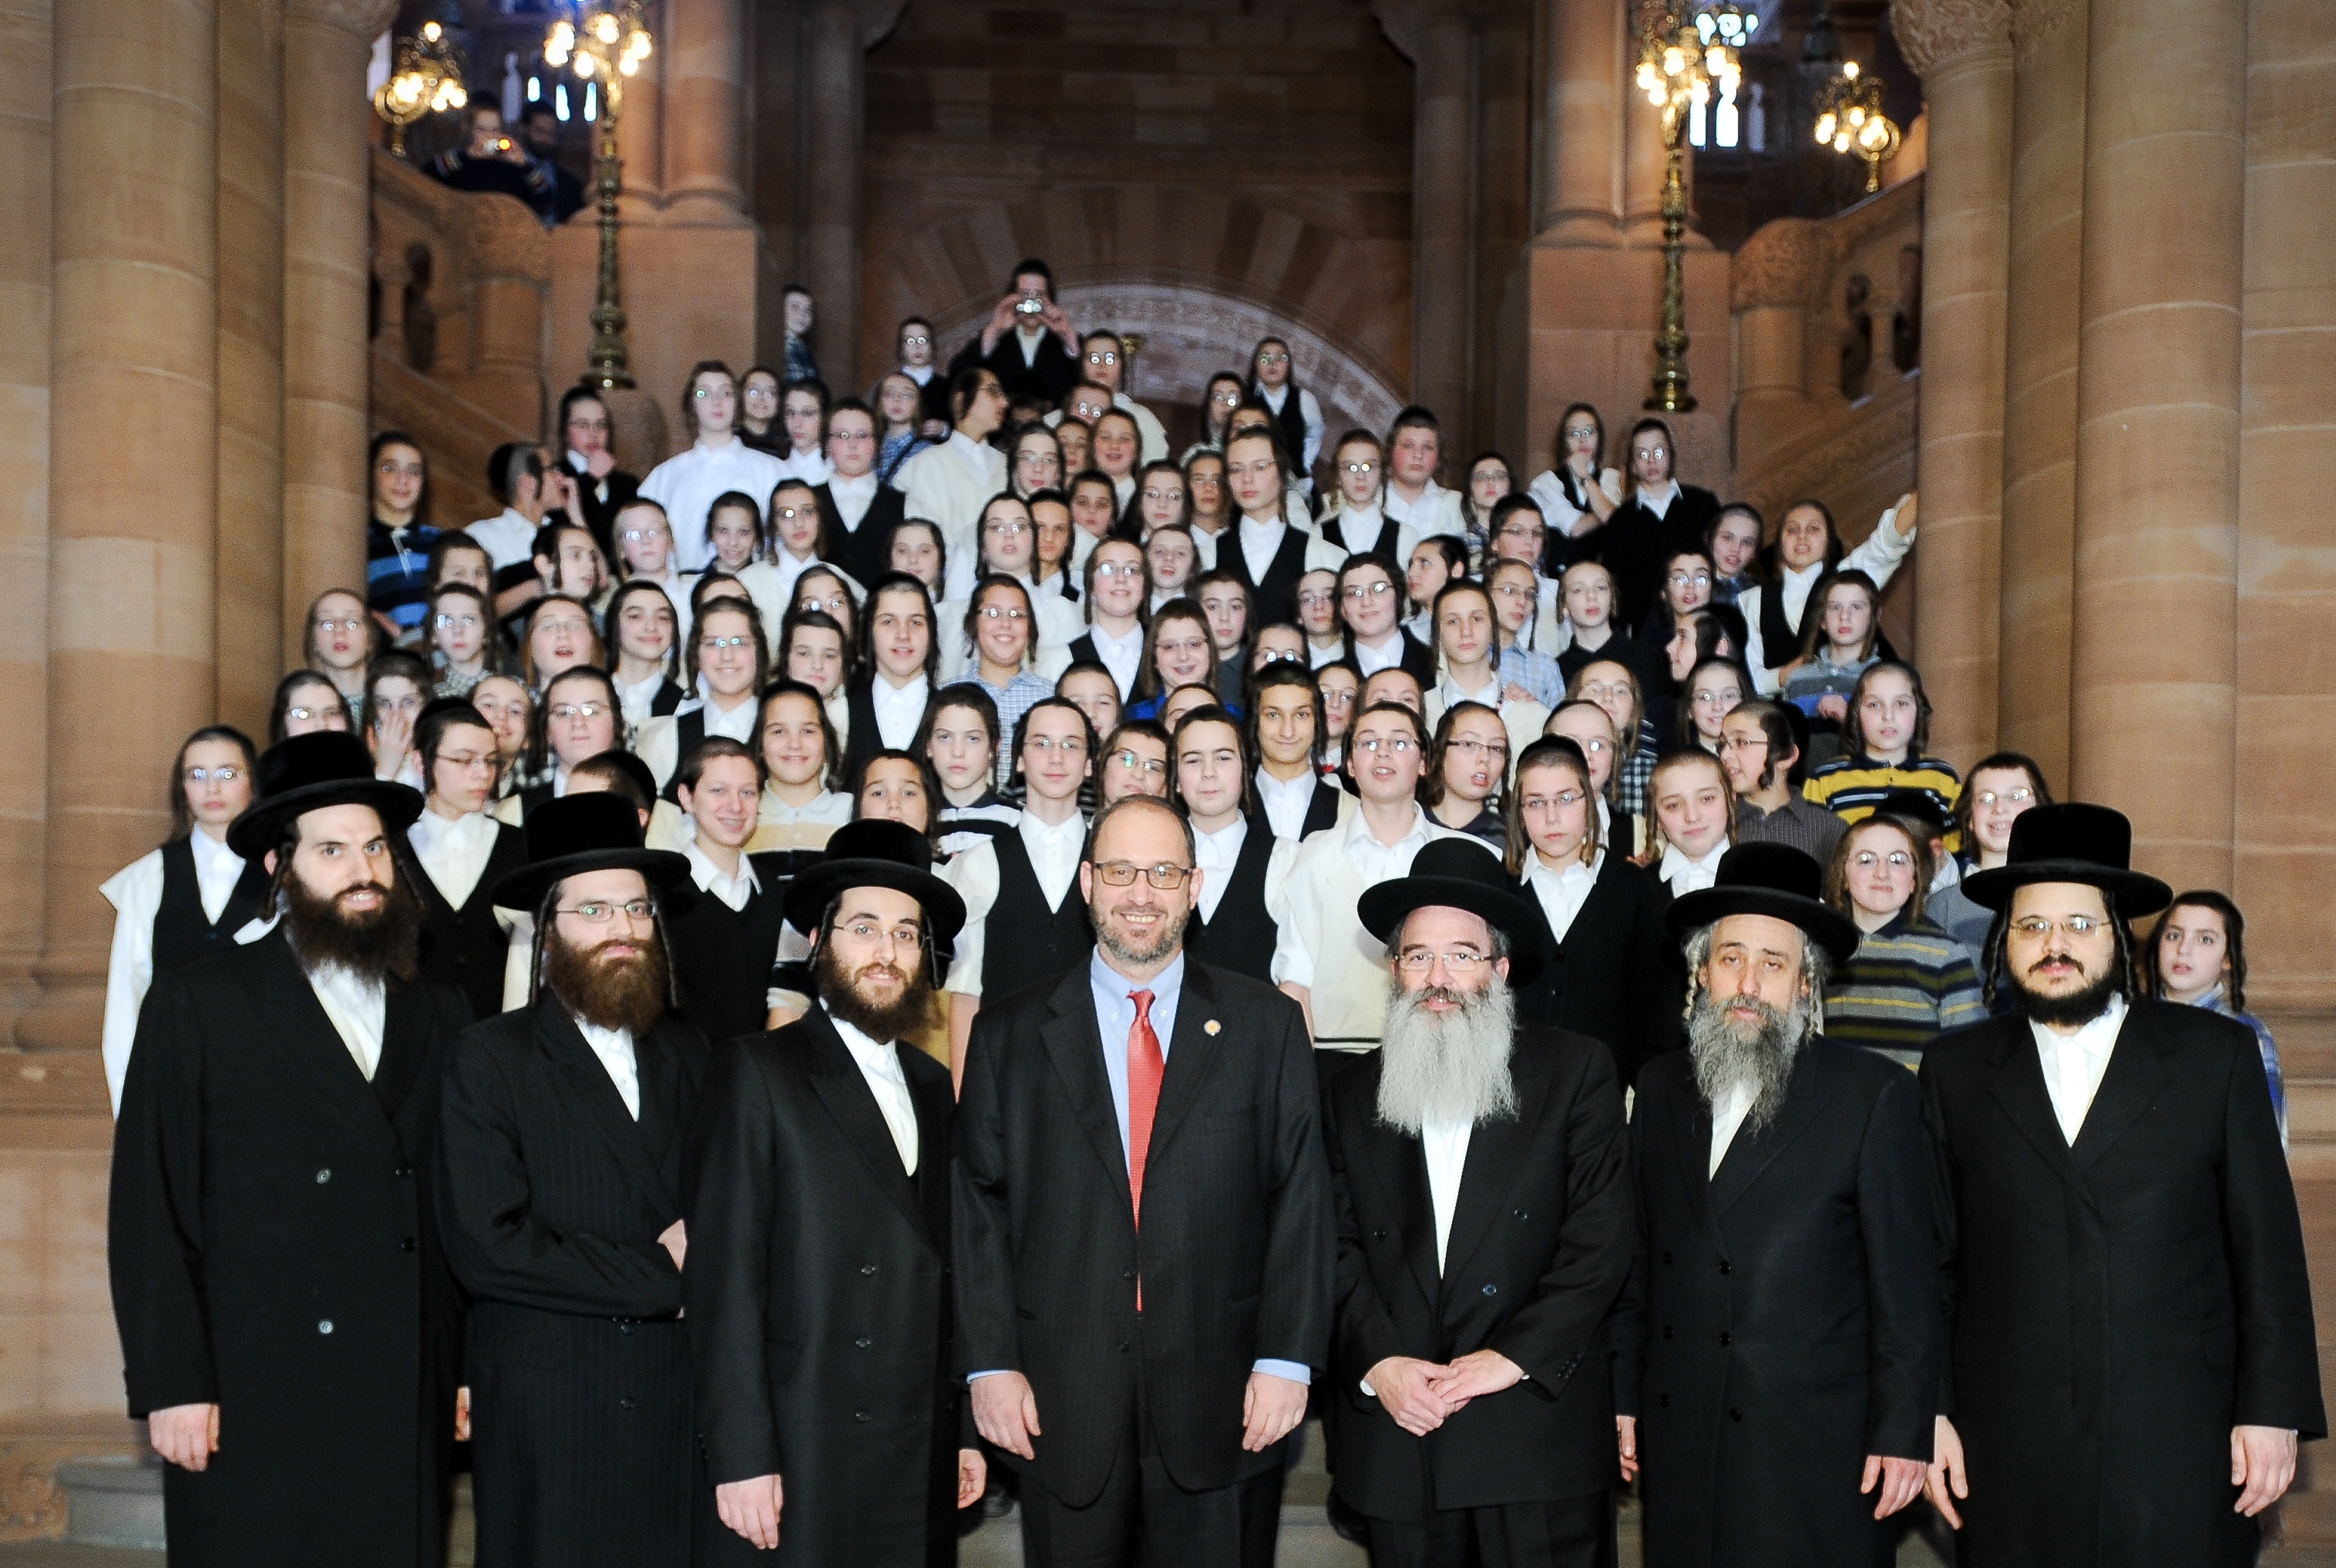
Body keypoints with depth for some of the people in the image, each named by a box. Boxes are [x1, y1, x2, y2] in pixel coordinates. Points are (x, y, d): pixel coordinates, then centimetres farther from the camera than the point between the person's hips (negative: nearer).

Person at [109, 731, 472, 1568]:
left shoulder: (441, 1014, 10)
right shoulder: (195, 1004, 0)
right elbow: (148, 1210, -4)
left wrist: (468, 1372, 6)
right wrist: (171, 1387, -9)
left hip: (410, 1408, 3)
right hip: (252, 1413, -3)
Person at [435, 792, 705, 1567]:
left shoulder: (690, 1056, 10)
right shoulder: (491, 1058, -4)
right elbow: (486, 1245, -14)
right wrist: (663, 1275, -10)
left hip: (679, 1411, 4)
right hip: (545, 1420, -3)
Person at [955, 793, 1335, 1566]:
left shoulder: (1266, 1024, 3)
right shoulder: (1009, 1032, 5)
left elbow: (1302, 1198, 1)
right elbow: (978, 1206, 3)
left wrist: (1288, 1358, -5)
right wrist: (989, 1362, -3)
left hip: (1223, 1402, 0)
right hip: (1060, 1404, 1)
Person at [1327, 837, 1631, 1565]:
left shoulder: (1576, 1071, 1)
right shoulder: (1354, 1095, 9)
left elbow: (1600, 1239, -6)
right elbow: (1336, 1246, 5)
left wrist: (1512, 1357, -12)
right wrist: (1376, 1362, -10)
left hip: (1538, 1430, -2)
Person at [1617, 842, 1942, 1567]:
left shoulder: (1874, 1094, -5)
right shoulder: (1662, 1087, 8)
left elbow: (1906, 1282, -5)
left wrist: (1903, 1432, -7)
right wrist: (1624, 1396, 10)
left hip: (1817, 1449, -4)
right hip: (1680, 1439, 4)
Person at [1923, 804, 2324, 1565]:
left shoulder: (2216, 1054, 4)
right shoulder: (1956, 1068, 6)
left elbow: (2267, 1245, 3)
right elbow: (1928, 1259, 5)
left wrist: (2273, 1409, -2)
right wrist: (1928, 1411, 1)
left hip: (2183, 1457, 0)